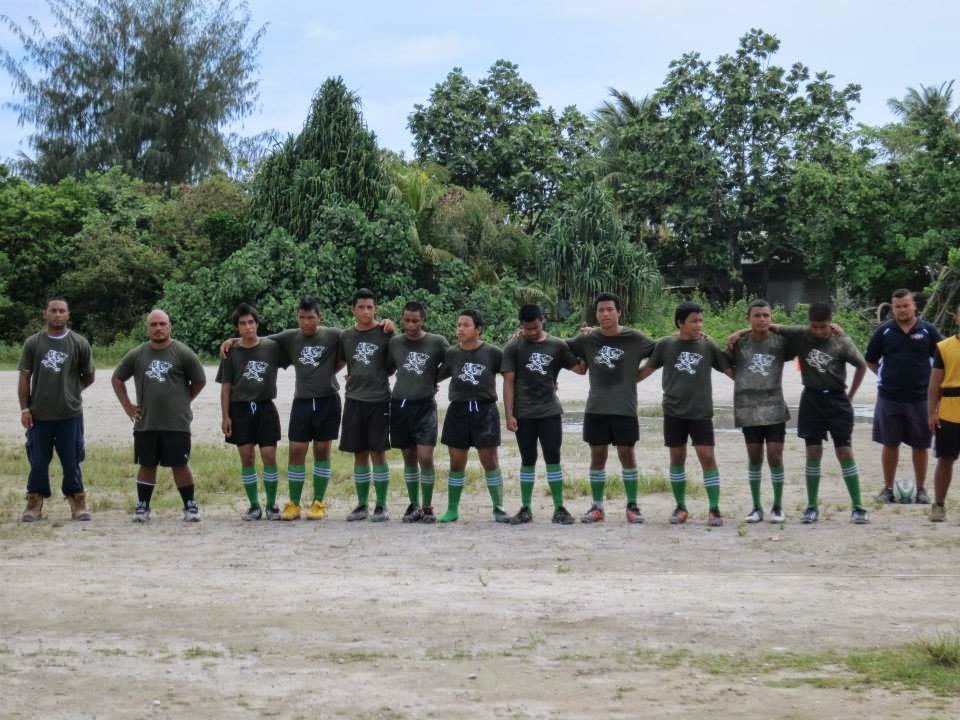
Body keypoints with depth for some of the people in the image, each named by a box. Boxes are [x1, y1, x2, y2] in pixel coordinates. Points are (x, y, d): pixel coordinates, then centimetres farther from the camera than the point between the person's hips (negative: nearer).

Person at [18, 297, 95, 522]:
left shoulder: (79, 343, 1)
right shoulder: (33, 343, 3)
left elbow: (88, 377, 10)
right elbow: (24, 378, 4)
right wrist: (24, 408, -1)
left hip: (70, 414, -1)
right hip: (39, 415, 1)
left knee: (71, 462, 6)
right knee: (38, 462, 6)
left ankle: (78, 504, 16)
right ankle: (34, 505, 15)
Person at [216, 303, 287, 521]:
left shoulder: (272, 347, 1)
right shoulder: (231, 352, 3)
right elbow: (226, 386, 4)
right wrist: (225, 416, 0)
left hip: (265, 407, -1)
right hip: (240, 409, 1)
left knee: (269, 456, -4)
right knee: (247, 458, 3)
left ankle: (271, 505, 8)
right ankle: (254, 506, 13)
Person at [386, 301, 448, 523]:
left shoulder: (437, 342, -4)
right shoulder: (394, 343, 4)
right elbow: (386, 369, 15)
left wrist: (432, 378, 3)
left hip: (425, 405, -3)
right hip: (400, 404, 3)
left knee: (425, 457, -11)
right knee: (409, 457, 8)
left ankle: (427, 507, 2)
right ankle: (414, 505, 18)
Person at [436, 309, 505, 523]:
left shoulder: (492, 353, -3)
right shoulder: (451, 354, 4)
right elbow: (436, 376, 8)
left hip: (485, 410, -2)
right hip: (458, 411, 2)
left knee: (490, 460, 0)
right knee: (456, 462, 7)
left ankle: (498, 508, 9)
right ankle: (452, 509, 15)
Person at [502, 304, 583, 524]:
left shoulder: (557, 346, 4)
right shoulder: (513, 348, 0)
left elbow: (581, 368, 4)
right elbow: (508, 382, -2)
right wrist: (509, 414, -8)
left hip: (550, 412, 0)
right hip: (524, 414, 0)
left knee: (553, 458, -2)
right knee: (528, 460, 5)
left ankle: (559, 508, 3)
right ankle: (525, 509, 12)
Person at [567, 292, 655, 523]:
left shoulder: (634, 339, -2)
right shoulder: (587, 340, 4)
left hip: (625, 409, -2)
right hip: (596, 408, 2)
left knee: (627, 455, 3)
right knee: (597, 456, 6)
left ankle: (632, 505, 14)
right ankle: (597, 506, 15)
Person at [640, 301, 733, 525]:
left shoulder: (708, 346, 1)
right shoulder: (666, 344, 1)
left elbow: (731, 371, 3)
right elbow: (646, 370, 7)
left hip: (701, 413, -1)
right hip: (674, 411, 1)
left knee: (707, 457, -6)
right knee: (677, 458, 8)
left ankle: (714, 509, -1)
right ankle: (680, 507, 20)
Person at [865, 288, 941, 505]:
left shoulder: (928, 330, -1)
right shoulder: (884, 331, 1)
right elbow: (870, 360, 11)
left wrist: (933, 381, 4)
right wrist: (884, 377, 4)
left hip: (920, 397, 0)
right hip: (889, 397, 0)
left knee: (920, 445, 7)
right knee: (890, 444, 7)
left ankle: (921, 489, 18)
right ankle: (888, 488, 17)